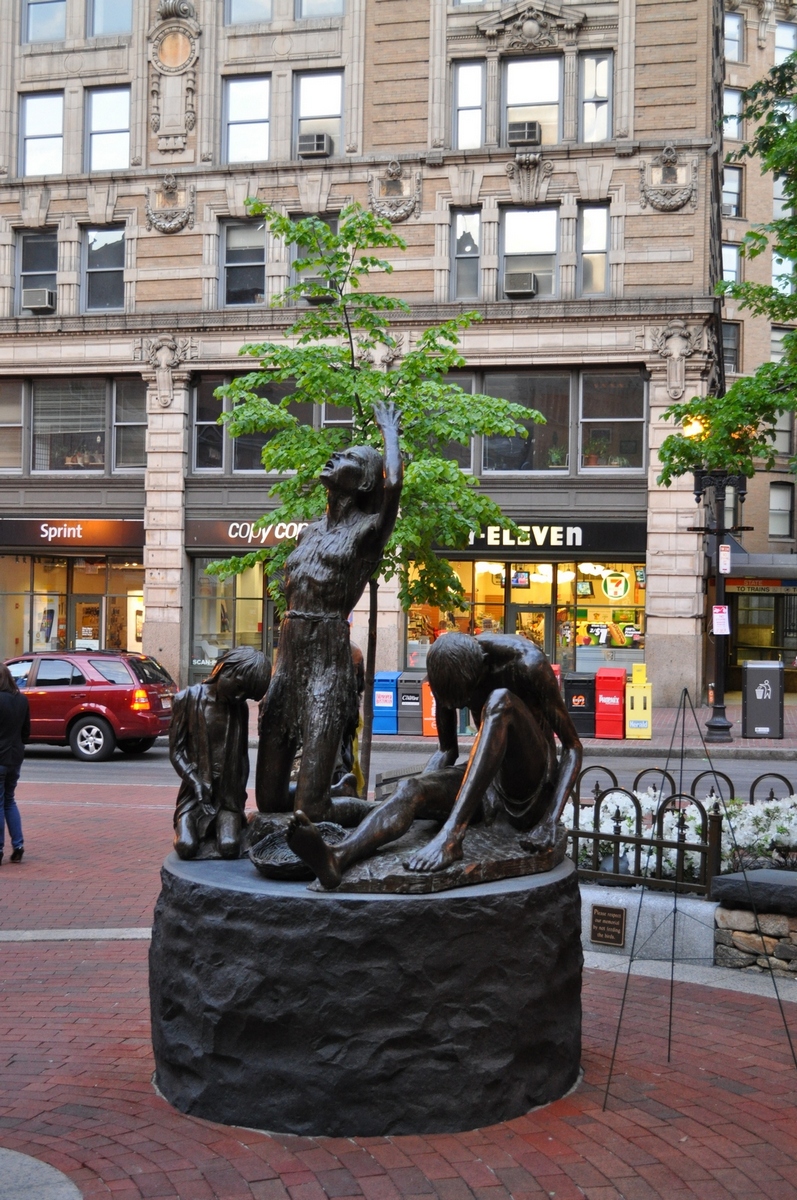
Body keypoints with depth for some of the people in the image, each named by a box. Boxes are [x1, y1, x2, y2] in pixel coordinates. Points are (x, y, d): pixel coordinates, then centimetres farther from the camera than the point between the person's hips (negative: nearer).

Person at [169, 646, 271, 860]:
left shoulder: (240, 708, 9)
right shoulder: (188, 699, -2)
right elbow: (176, 750, -3)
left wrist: (239, 793, 8)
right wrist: (196, 783, -13)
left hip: (228, 794, 2)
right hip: (195, 792, -2)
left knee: (229, 847, -23)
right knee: (187, 847, -23)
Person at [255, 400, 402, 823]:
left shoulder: (368, 531, 0)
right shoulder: (309, 533, 20)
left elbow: (393, 483, -19)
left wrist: (390, 432, -1)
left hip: (328, 662, -6)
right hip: (288, 656, 7)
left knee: (312, 806, -11)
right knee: (269, 800, 7)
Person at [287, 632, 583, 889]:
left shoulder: (527, 664, -19)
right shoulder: (445, 668, -4)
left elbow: (573, 746, -14)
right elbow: (447, 750, 9)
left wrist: (551, 820, -25)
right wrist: (414, 792, -9)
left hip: (531, 787, -4)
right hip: (489, 783, 5)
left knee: (501, 702, -32)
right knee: (410, 789, -26)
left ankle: (451, 836, -44)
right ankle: (338, 857, -55)